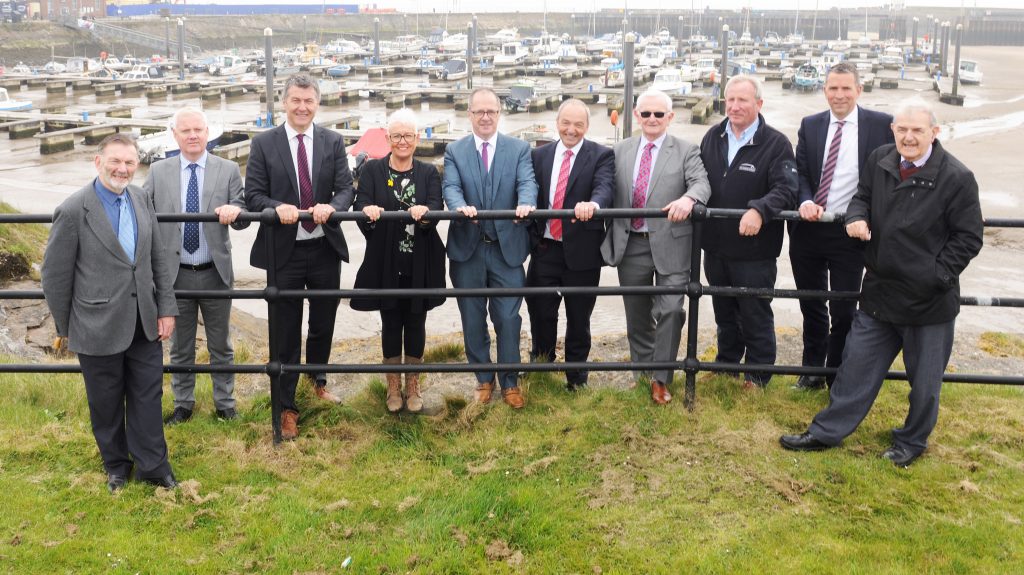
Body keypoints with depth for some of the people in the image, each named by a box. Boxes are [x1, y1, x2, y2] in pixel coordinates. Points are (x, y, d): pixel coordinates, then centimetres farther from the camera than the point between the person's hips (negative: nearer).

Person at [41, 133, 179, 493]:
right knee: (106, 403, 13)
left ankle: (152, 466, 27)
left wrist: (166, 309, 4)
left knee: (148, 396, 11)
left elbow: (157, 259, 9)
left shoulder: (140, 199, 2)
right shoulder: (73, 210, -14)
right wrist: (65, 328, 0)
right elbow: (55, 275, -7)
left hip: (144, 323, 4)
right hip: (99, 325, -4)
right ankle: (116, 466, 34)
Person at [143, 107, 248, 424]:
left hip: (215, 273, -1)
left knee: (220, 345, 12)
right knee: (180, 347, 14)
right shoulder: (158, 172, 2)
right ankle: (183, 404, 30)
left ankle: (225, 404, 26)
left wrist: (235, 212, -28)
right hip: (176, 275, 1)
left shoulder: (228, 170, -1)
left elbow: (242, 219, -5)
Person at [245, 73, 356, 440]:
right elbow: (252, 195, -5)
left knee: (323, 323, 18)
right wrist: (277, 208, -26)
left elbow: (347, 189, -3)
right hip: (284, 251, -2)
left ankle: (318, 381, 44)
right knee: (286, 332, 5)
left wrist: (332, 206, -25)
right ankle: (287, 407, 17)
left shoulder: (333, 142, 2)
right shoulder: (263, 144, -2)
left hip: (325, 248, 2)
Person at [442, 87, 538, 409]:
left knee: (508, 319, 2)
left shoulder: (519, 149, 4)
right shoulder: (454, 151, 4)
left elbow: (527, 182, -11)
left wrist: (525, 204, -34)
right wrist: (460, 206, -32)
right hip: (467, 248, 1)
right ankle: (483, 379, 27)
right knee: (473, 320, 11)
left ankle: (509, 382, 17)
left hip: (507, 247, -1)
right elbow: (451, 187, -9)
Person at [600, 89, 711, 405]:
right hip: (630, 245, 3)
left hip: (670, 245, -3)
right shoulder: (621, 150, 10)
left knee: (670, 310, -8)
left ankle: (661, 379, 7)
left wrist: (688, 198, -36)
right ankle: (641, 372, 34)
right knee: (636, 314, 15)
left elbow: (701, 183, -14)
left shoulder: (686, 151, 0)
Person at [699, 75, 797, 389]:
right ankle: (726, 362, 39)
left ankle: (758, 374, 22)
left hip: (754, 249, -5)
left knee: (755, 313, 7)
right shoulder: (712, 138, 6)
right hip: (716, 245, 5)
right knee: (724, 311, 21)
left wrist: (759, 210, -36)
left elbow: (785, 188, -21)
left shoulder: (776, 143, -11)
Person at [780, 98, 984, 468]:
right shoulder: (879, 161, -1)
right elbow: (863, 197, 16)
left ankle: (912, 442, 34)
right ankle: (826, 432, 26)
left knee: (924, 379, 13)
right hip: (880, 290, 4)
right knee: (857, 366, 14)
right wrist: (856, 216, -8)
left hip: (929, 299, -4)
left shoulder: (957, 178, -16)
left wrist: (938, 276, -17)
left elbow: (969, 238, -10)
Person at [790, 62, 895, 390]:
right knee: (811, 306, 16)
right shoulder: (810, 125, 6)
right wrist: (805, 202, -16)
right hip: (807, 231, 3)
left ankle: (838, 379, 21)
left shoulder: (881, 125, -4)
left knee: (843, 311, 4)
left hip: (850, 233, -3)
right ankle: (813, 371, 33)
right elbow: (800, 173, 4)